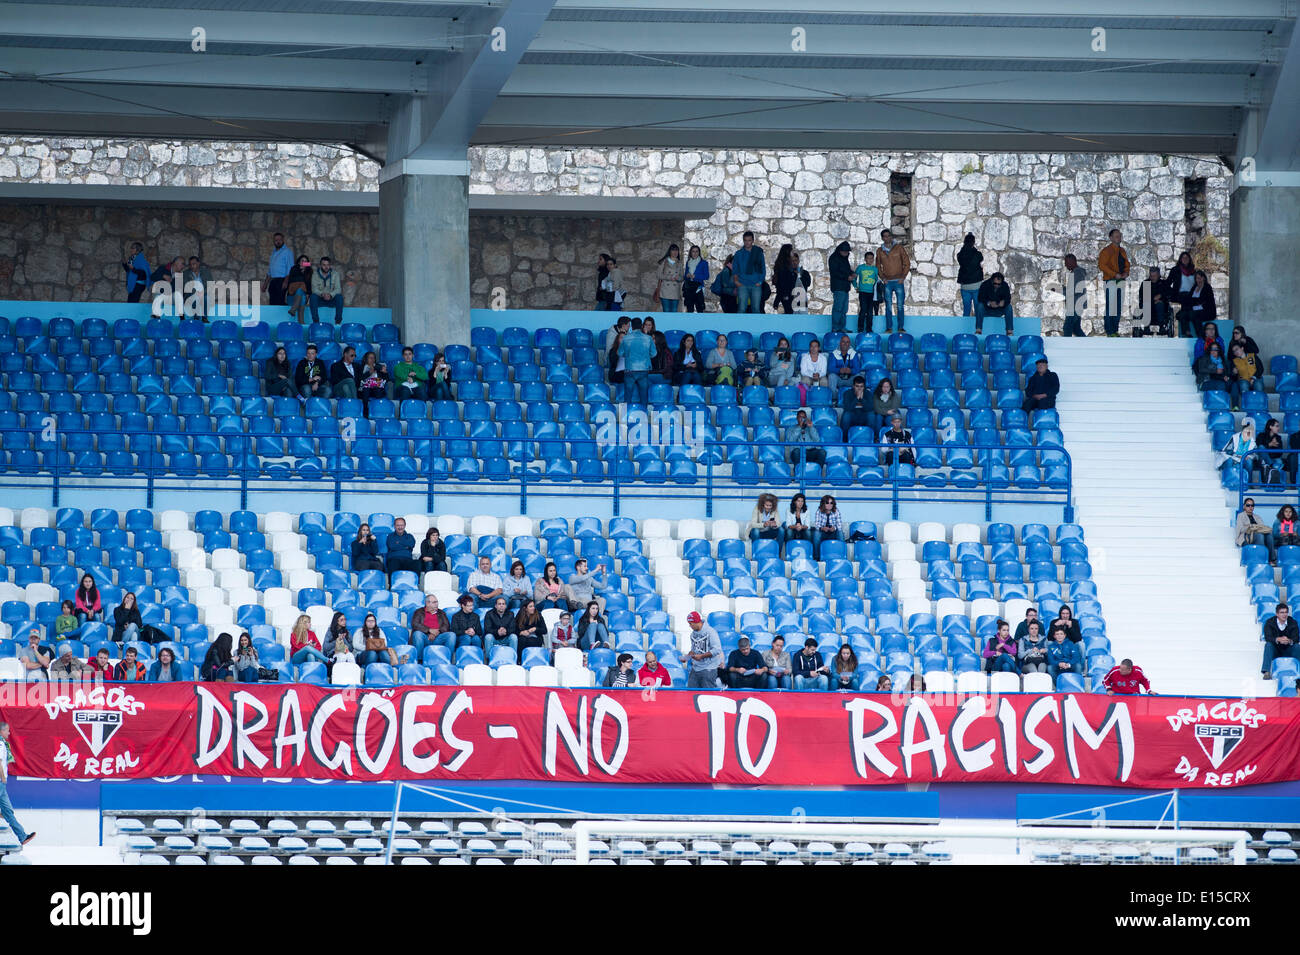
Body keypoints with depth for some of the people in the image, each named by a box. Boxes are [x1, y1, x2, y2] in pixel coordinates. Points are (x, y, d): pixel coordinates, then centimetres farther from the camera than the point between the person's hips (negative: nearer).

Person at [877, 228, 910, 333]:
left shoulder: (899, 248, 1)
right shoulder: (879, 251, 8)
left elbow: (907, 263, 3)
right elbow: (878, 266, 16)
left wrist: (903, 277, -5)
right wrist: (883, 278, 1)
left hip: (898, 281, -2)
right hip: (887, 282, 2)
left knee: (900, 306, -4)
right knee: (888, 306, -1)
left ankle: (901, 327, 0)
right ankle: (889, 327, 2)